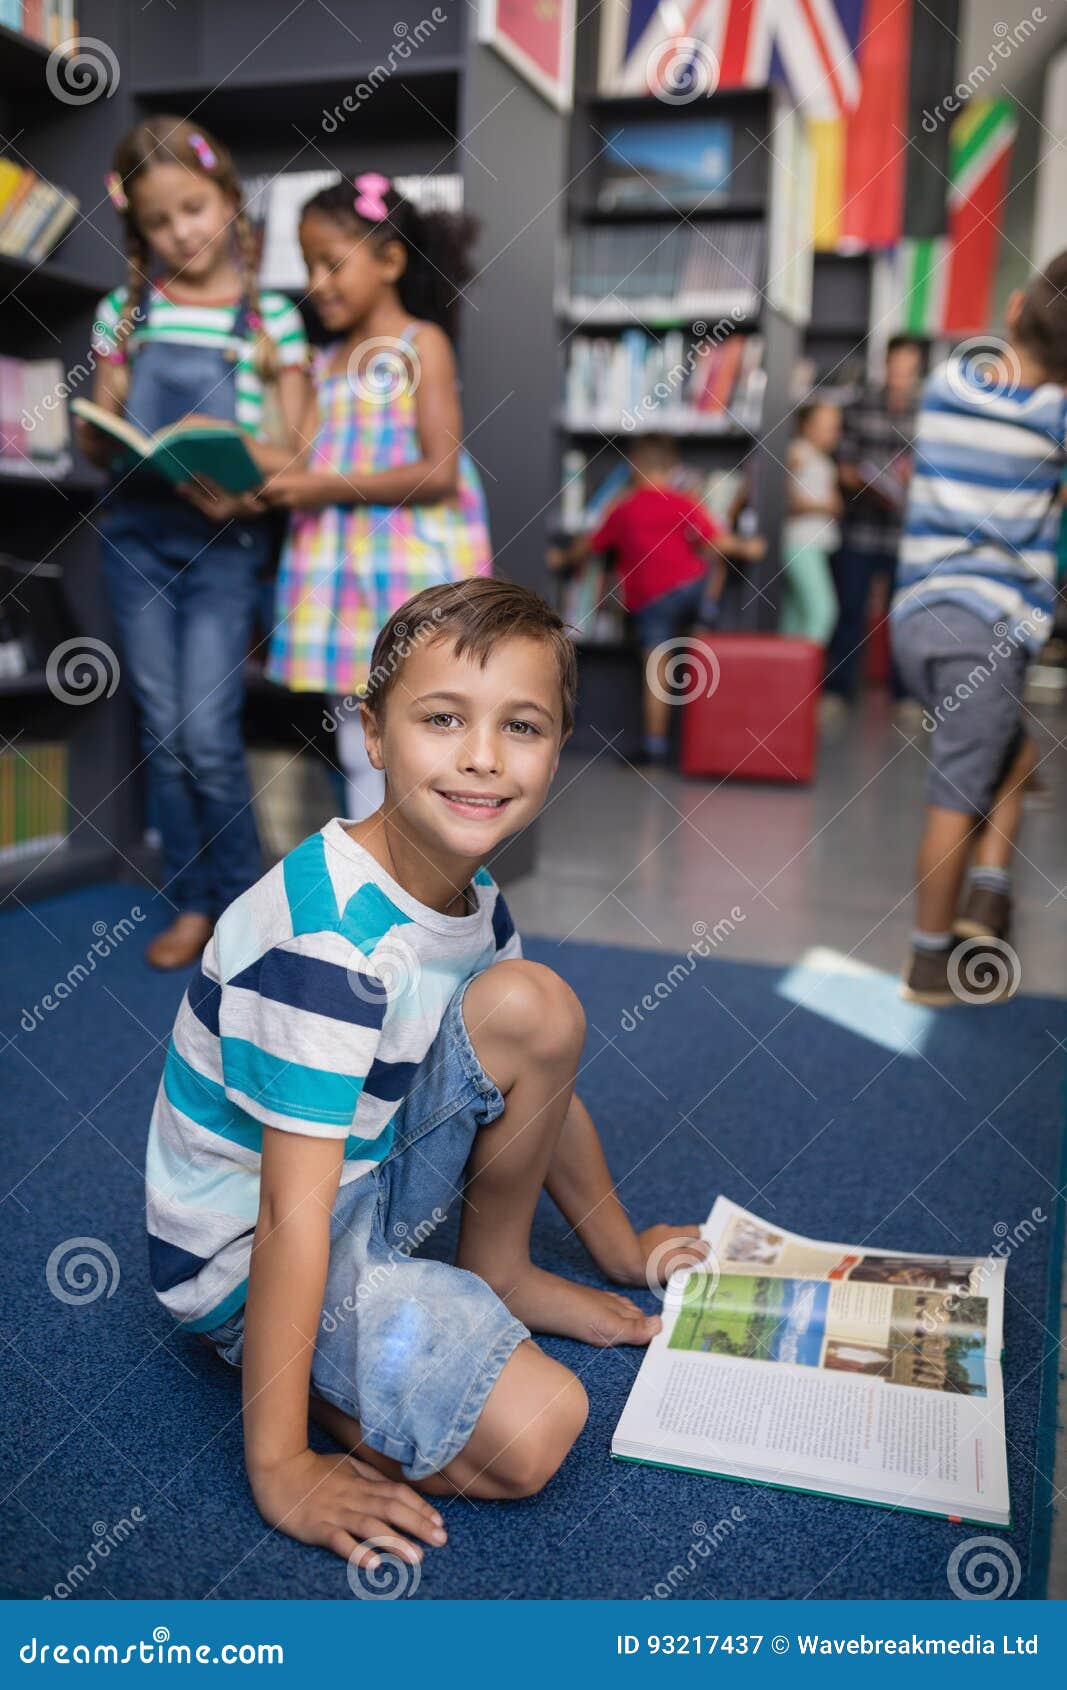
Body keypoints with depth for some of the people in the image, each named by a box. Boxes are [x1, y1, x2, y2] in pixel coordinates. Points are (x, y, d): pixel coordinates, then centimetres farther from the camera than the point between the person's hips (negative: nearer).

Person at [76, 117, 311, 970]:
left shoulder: (272, 316, 2)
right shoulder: (124, 311, 9)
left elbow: (290, 451, 0)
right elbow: (97, 442, 11)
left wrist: (244, 482, -20)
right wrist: (101, 424, -12)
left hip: (224, 540, -3)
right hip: (136, 531, 3)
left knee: (208, 737, -8)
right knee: (162, 733, 6)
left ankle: (244, 904, 11)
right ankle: (193, 904, 19)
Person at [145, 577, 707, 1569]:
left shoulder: (466, 888, -4)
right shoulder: (328, 940, -32)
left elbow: (542, 1088, 9)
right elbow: (292, 1220, -29)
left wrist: (622, 1250, 17)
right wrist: (279, 1469, -23)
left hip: (371, 1176, 8)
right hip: (244, 1253, -7)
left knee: (537, 1008, -12)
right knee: (532, 1432, -19)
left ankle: (497, 1273, 7)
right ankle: (270, 1360, 2)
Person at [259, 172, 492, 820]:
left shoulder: (421, 343, -4)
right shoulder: (327, 362, 15)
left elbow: (440, 472, -14)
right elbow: (302, 467, 8)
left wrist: (330, 488, -17)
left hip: (413, 575, -7)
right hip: (345, 572, 7)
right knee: (360, 753, 13)